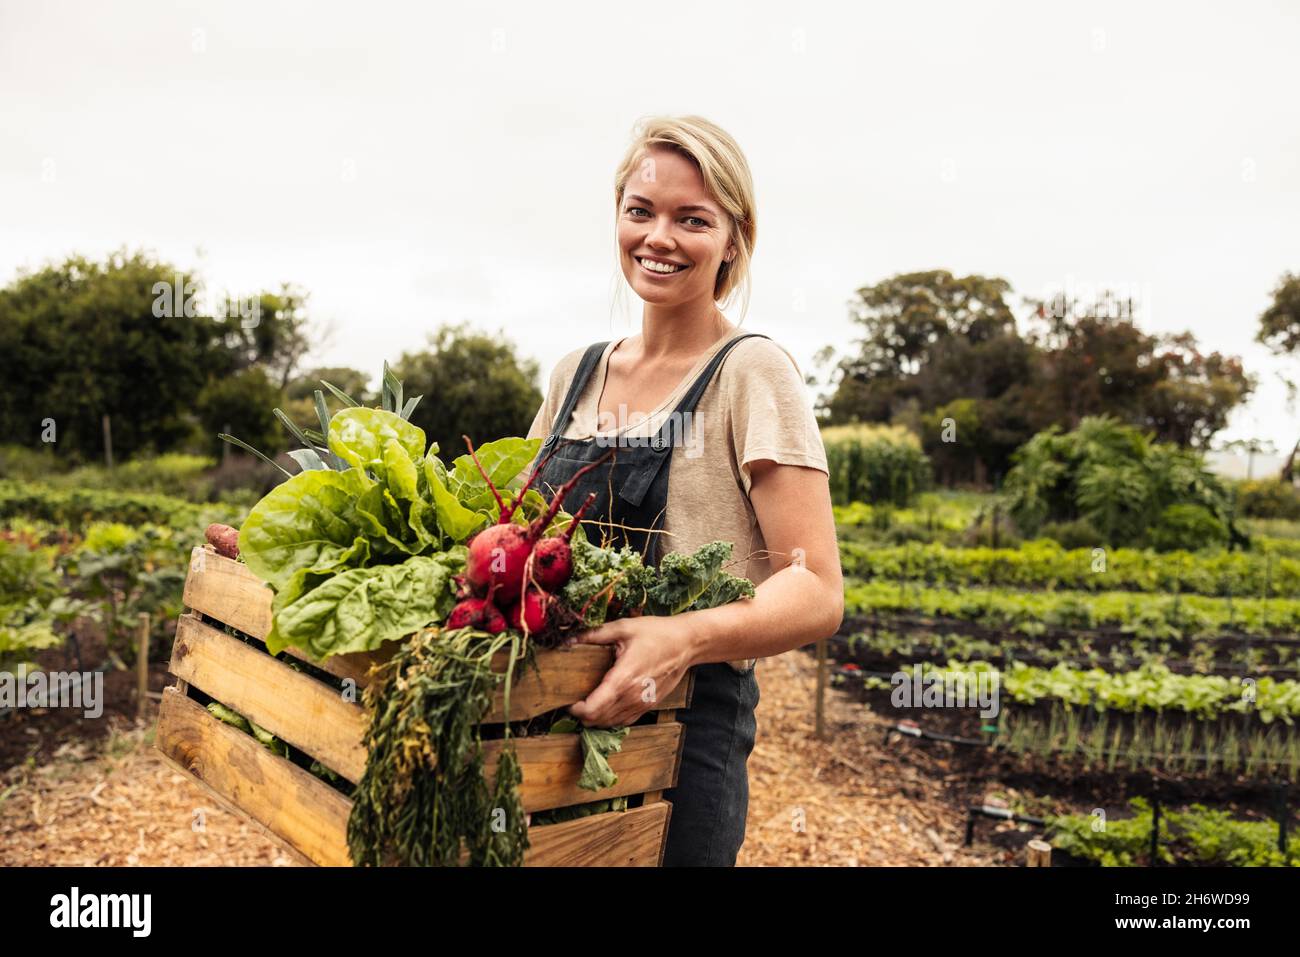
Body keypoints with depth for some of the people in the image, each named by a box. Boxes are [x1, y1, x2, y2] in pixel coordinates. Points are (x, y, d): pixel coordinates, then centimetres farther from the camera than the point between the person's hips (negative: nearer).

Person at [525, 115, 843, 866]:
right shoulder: (576, 375, 7)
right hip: (553, 717, 5)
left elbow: (817, 593, -16)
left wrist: (687, 638, -34)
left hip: (684, 728, -5)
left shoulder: (751, 373, -10)